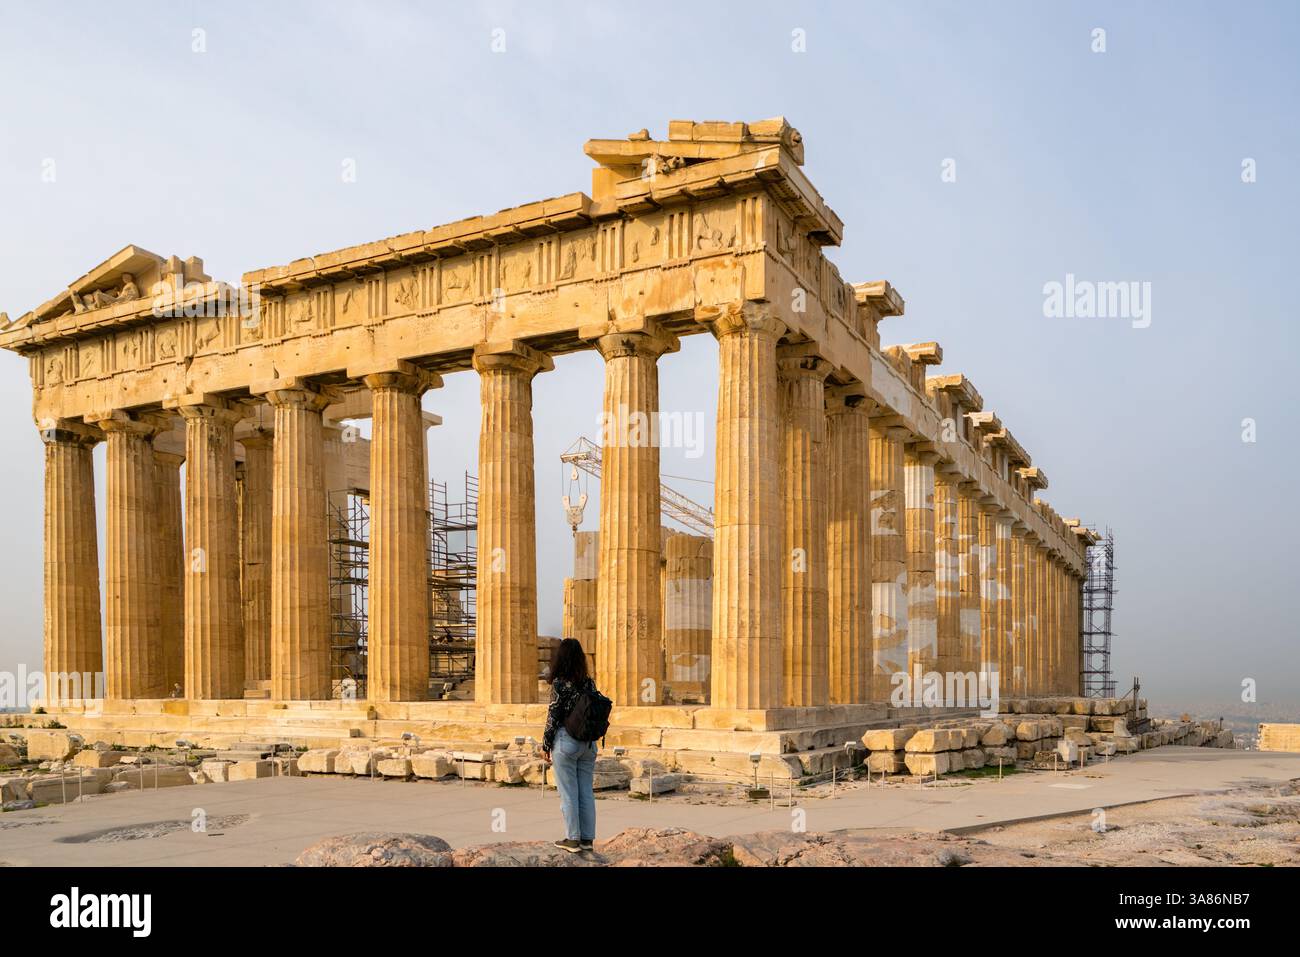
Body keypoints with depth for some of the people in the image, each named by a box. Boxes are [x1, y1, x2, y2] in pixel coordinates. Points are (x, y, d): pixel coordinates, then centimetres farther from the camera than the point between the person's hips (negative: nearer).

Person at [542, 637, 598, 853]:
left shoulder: (559, 683, -12)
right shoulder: (589, 682, 4)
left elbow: (553, 716, -10)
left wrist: (546, 746, -1)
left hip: (565, 740, -6)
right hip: (589, 743, 6)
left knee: (568, 793, 3)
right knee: (586, 791, 10)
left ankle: (573, 839, 7)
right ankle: (587, 838, 15)